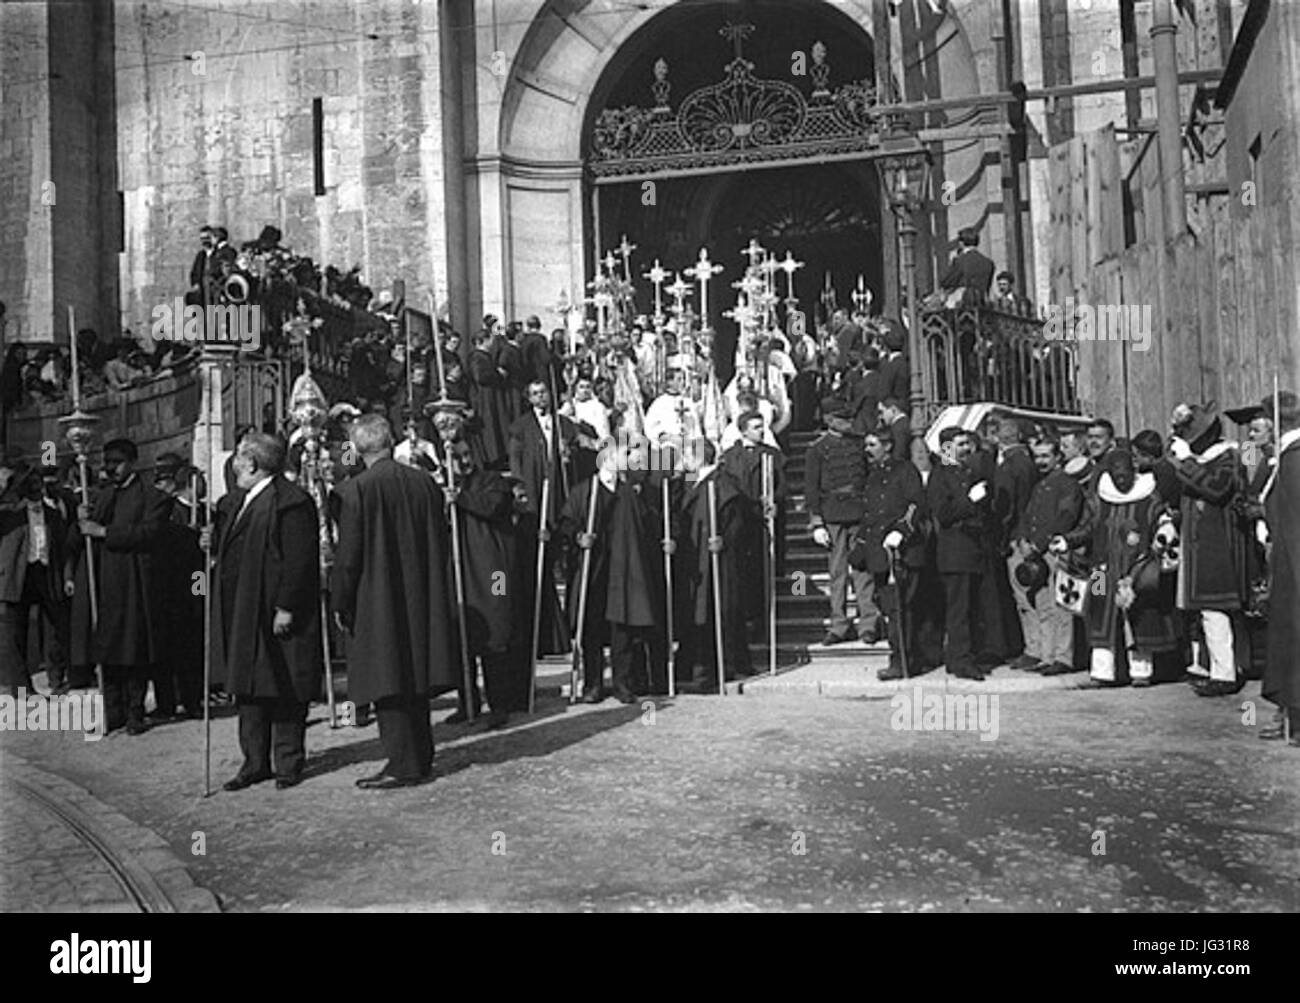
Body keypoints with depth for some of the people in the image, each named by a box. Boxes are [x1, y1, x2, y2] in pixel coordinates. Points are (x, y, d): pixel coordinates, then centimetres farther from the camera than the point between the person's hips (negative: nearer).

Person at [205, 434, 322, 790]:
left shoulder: (291, 502, -15)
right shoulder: (235, 501, 15)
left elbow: (299, 560, -19)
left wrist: (286, 607, -21)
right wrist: (214, 540, 4)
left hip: (276, 615, -9)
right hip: (241, 613, 9)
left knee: (285, 690, 2)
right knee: (247, 688, 13)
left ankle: (288, 763, 13)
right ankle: (256, 762, 23)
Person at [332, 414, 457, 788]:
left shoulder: (354, 490, -13)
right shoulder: (426, 484, 1)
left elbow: (348, 555, -11)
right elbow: (440, 547, 8)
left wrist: (340, 603, 0)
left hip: (376, 603, -5)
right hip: (421, 601, 5)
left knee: (389, 685, 2)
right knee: (415, 678, 15)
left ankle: (403, 764, 5)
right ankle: (421, 757, 24)